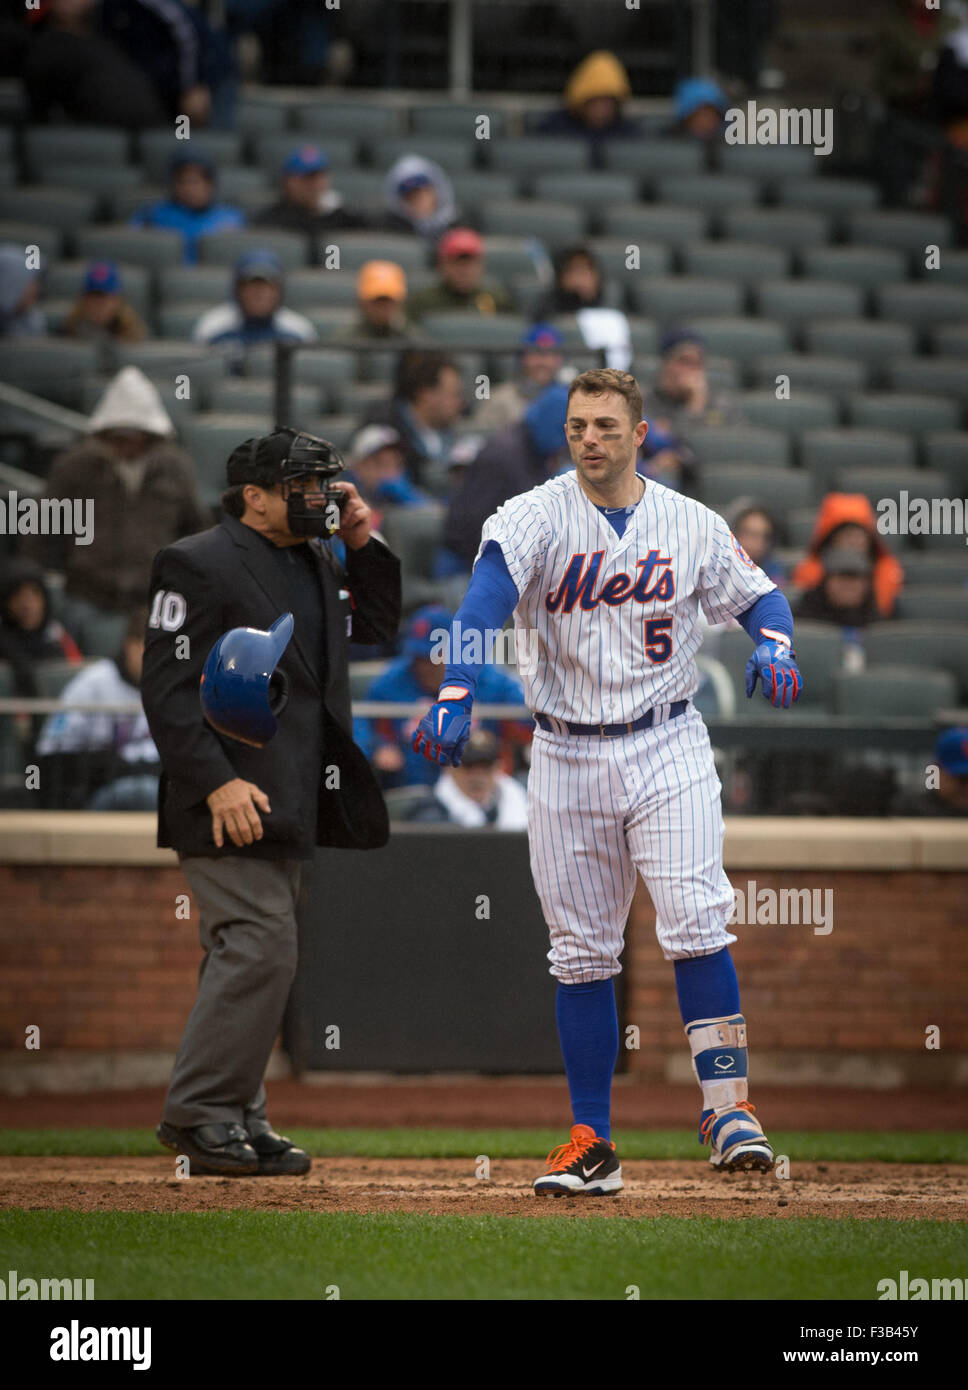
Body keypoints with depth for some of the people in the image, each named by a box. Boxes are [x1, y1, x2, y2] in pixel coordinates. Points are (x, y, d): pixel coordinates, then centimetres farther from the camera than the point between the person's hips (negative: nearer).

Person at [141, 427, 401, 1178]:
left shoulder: (318, 564, 16)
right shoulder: (199, 563, -9)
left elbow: (377, 623, 27)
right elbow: (168, 687, -14)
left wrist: (363, 543, 11)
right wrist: (216, 783, -24)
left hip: (289, 804, 9)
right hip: (232, 801, -9)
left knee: (255, 957, 11)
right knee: (261, 947, -16)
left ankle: (237, 1118, 16)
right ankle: (198, 1111, -10)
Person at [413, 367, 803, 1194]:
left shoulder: (695, 526, 2)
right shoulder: (536, 519, -5)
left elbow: (758, 595, 14)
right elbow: (487, 594, -22)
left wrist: (775, 647, -10)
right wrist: (455, 696, -40)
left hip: (668, 747, 0)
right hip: (566, 755, 0)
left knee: (695, 920, -17)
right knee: (582, 952, 4)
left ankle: (728, 1108, -12)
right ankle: (593, 1145, 10)